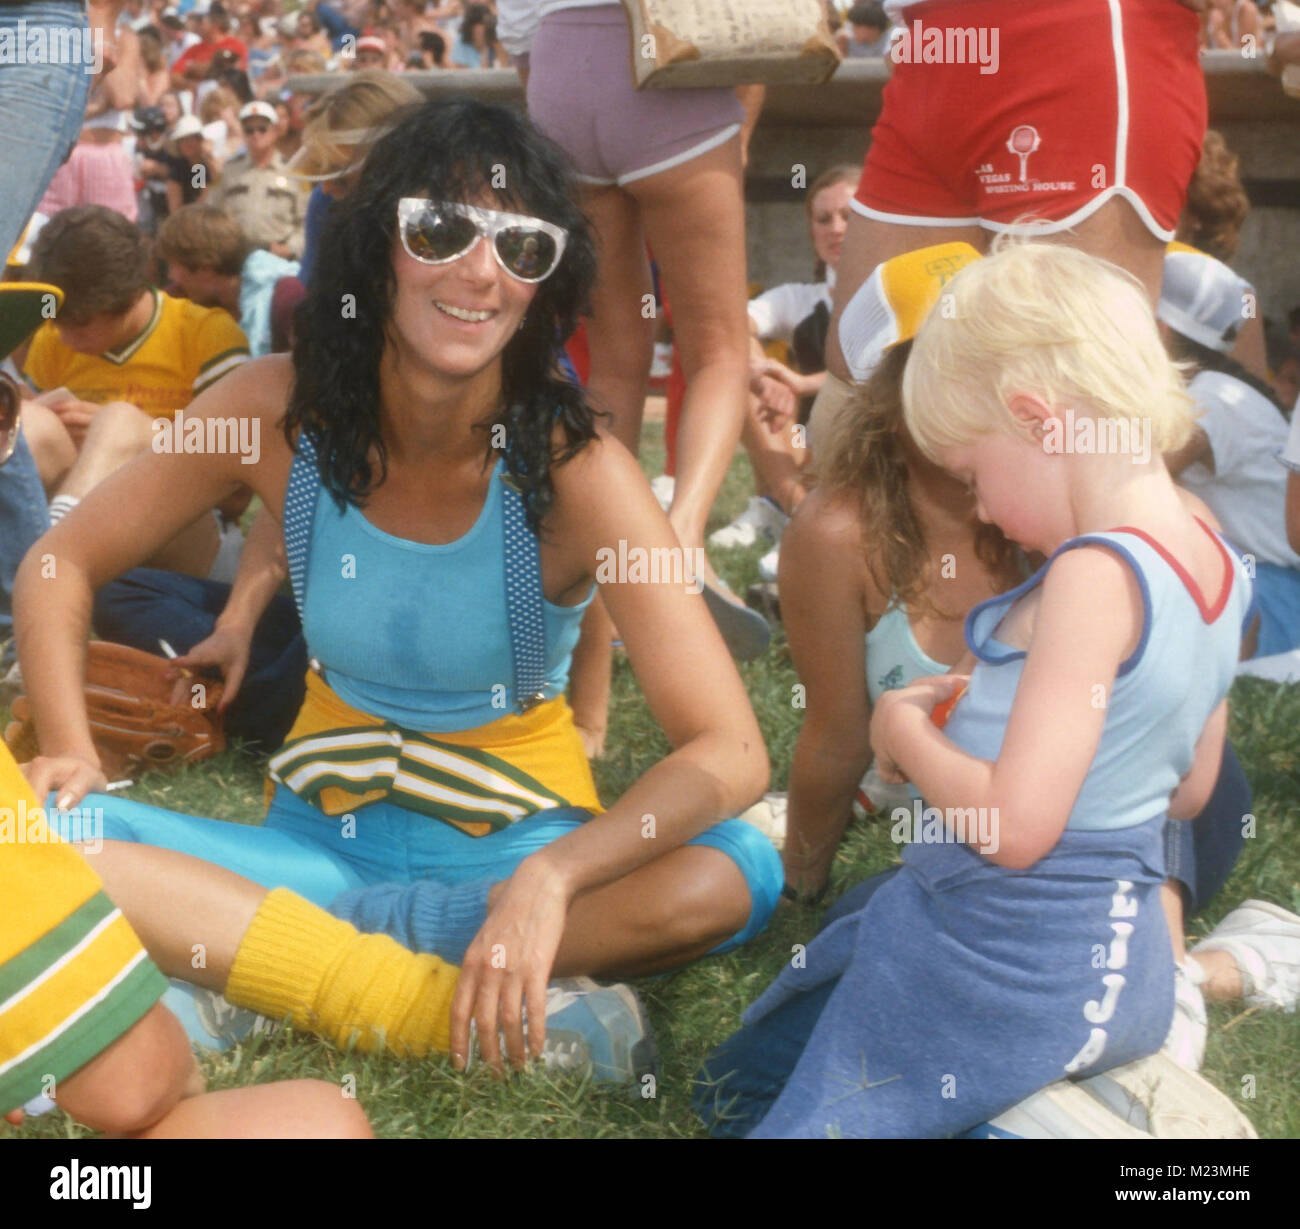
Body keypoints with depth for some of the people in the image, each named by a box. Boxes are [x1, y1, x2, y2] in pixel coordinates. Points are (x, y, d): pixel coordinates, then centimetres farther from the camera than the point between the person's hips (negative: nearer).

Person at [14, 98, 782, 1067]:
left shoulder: (575, 470, -19)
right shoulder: (282, 410, -11)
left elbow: (731, 752, -26)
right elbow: (64, 564, 1)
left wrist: (550, 878, -41)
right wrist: (67, 750, -16)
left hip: (515, 838, 0)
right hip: (324, 832, 1)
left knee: (733, 877, -32)